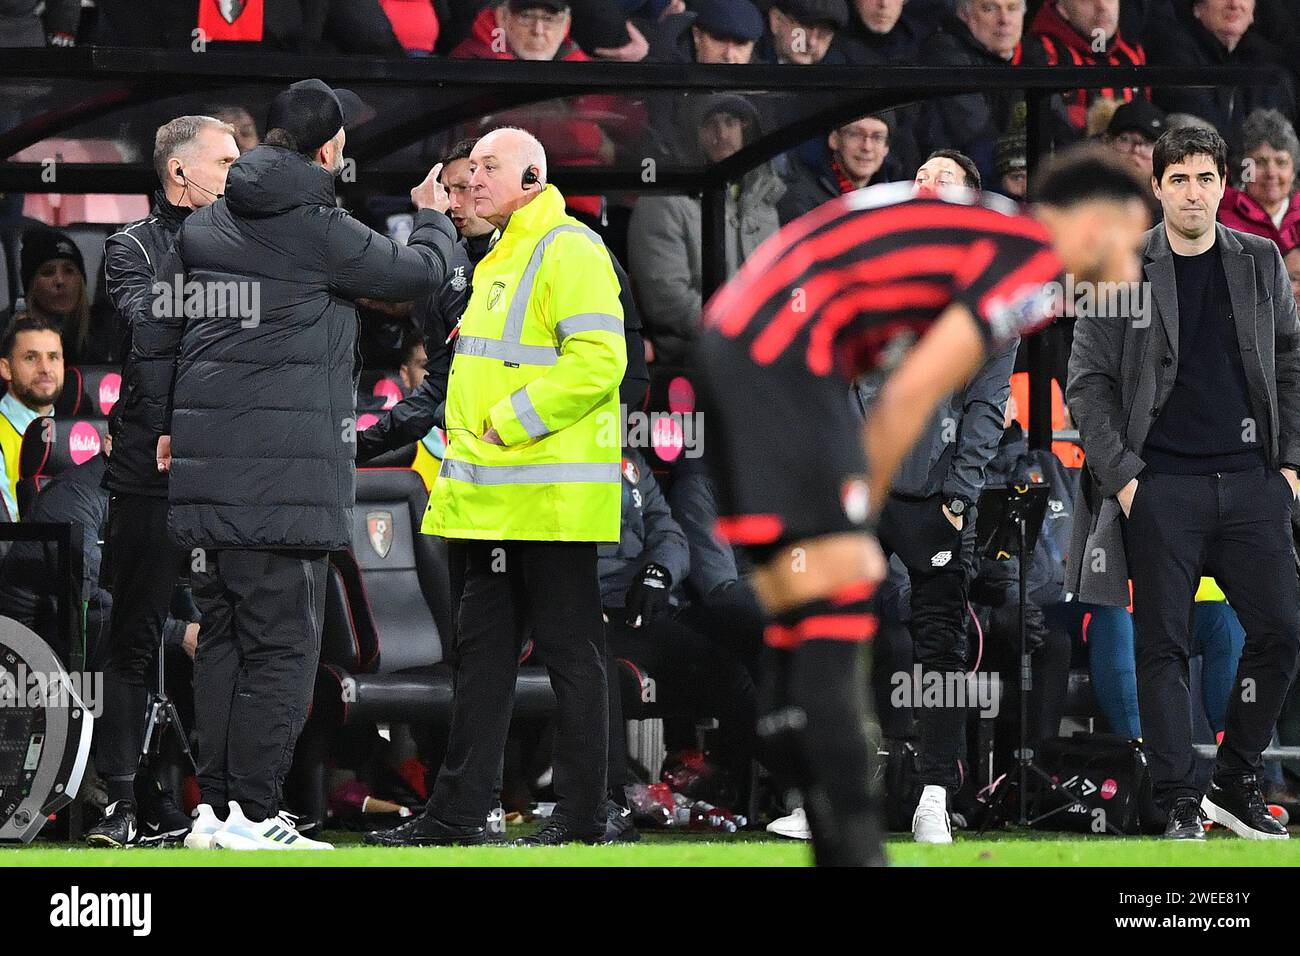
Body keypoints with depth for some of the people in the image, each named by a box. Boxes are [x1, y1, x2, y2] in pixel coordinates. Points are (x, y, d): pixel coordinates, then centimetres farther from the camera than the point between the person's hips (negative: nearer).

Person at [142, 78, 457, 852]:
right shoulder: (320, 231, -9)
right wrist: (433, 217, 23)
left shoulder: (203, 226, 12)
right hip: (286, 471, -7)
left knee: (222, 637, 12)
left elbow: (154, 336, 17)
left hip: (204, 468, 7)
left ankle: (215, 804, 12)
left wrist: (166, 422, 28)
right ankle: (253, 814, -7)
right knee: (282, 646, -4)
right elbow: (420, 273, 3)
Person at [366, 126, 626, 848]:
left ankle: (582, 816, 0)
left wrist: (509, 425, -19)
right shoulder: (500, 260, 20)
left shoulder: (569, 251, -11)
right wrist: (461, 443, 18)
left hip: (553, 493, -10)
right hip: (494, 502, 10)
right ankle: (457, 811, 14)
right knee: (481, 651, 11)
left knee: (570, 653, -4)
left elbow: (597, 360, -22)